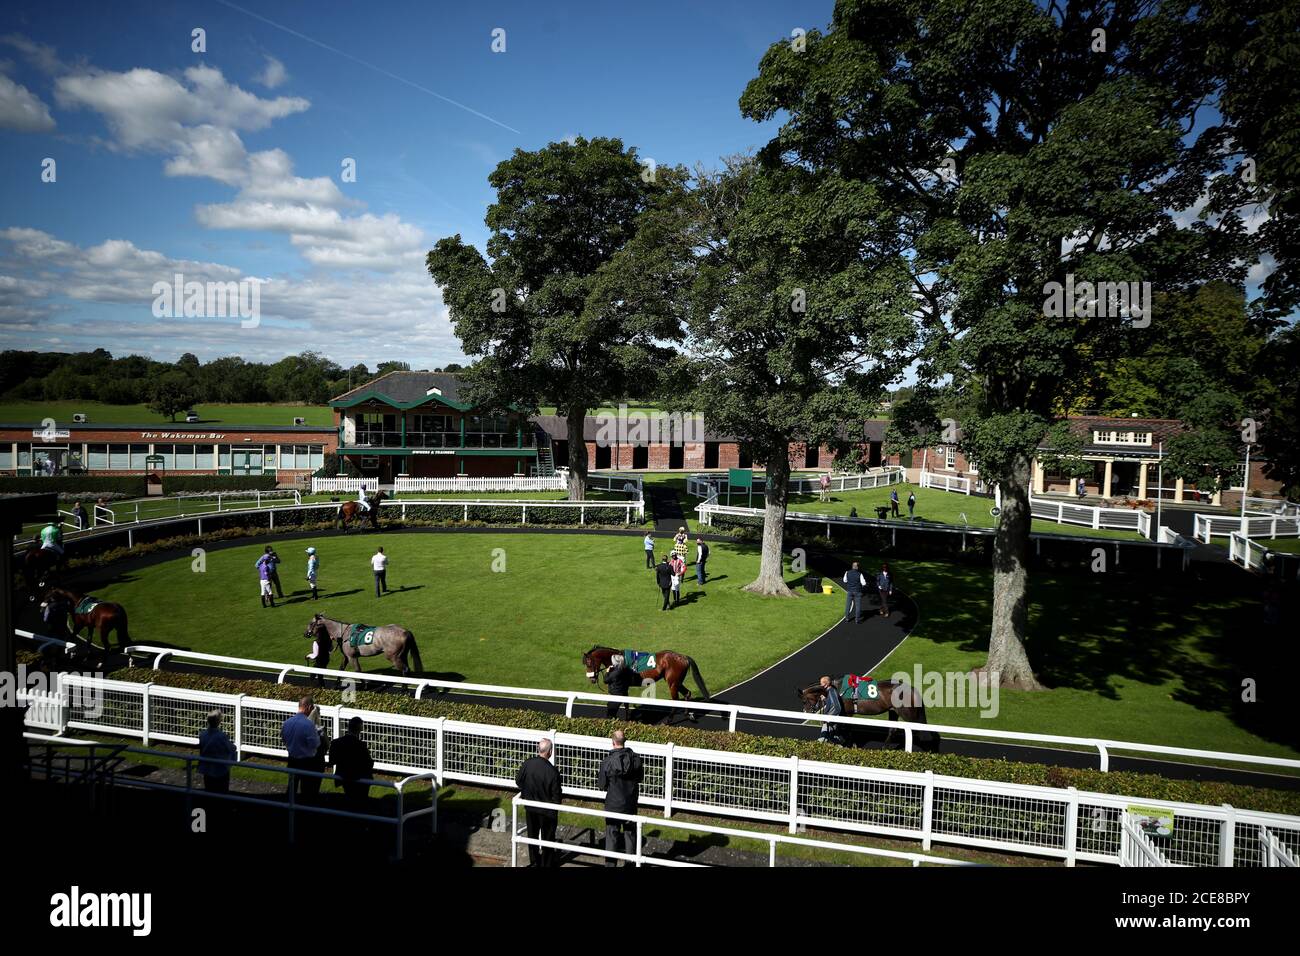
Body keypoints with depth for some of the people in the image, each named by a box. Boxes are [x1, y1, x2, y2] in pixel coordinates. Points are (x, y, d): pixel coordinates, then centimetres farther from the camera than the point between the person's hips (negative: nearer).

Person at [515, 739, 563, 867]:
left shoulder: (526, 764, -15)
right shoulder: (552, 771, -28)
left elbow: (518, 781, 0)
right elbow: (557, 793, -19)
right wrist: (560, 798, 4)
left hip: (530, 808, 4)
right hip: (547, 810, -4)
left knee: (532, 835, 22)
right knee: (547, 837, 15)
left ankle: (534, 861, 36)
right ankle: (547, 863, 28)